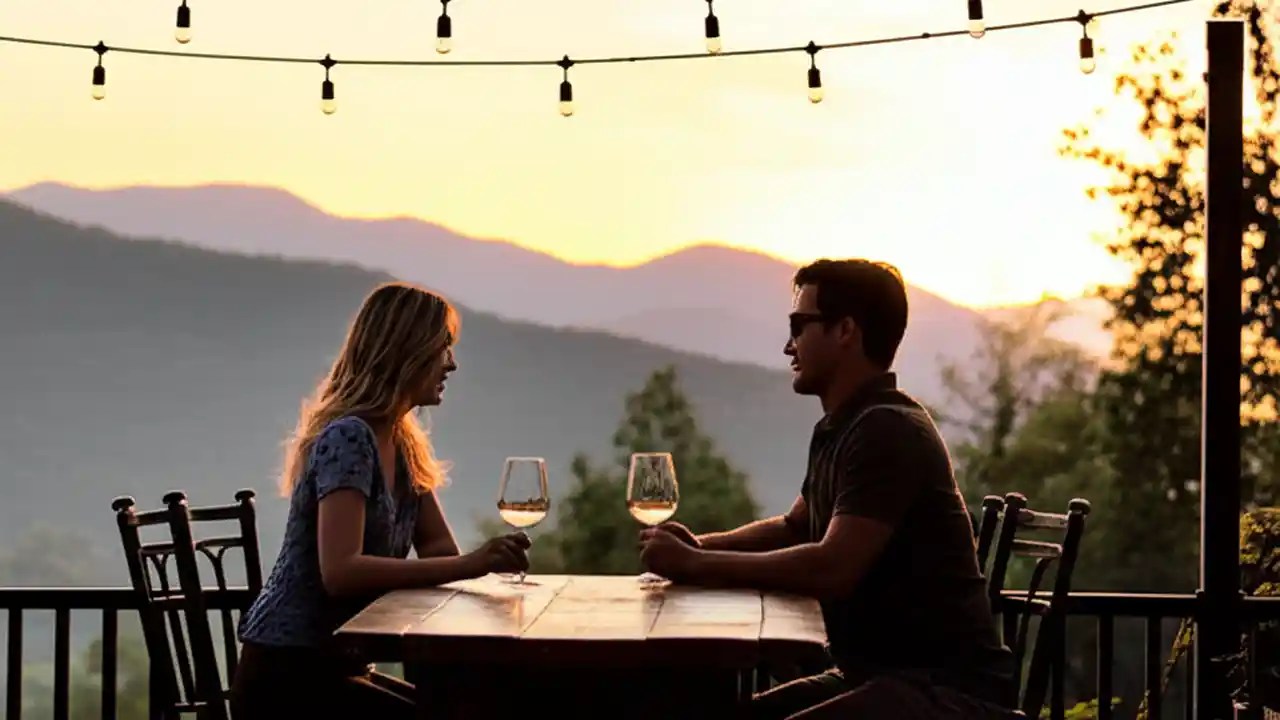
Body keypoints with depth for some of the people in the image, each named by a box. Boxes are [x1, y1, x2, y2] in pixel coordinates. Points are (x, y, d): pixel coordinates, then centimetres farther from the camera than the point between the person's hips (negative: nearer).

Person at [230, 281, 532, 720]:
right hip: (286, 678, -9)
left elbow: (440, 548, 12)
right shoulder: (348, 439, -18)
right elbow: (341, 572, -29)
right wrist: (467, 566, -34)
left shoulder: (401, 445, 11)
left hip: (335, 668, 9)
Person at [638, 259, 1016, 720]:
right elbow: (794, 527, 29)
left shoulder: (889, 431, -18)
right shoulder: (838, 429, 13)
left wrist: (693, 566, -18)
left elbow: (830, 568, -27)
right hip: (879, 675, 10)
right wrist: (701, 545, 10)